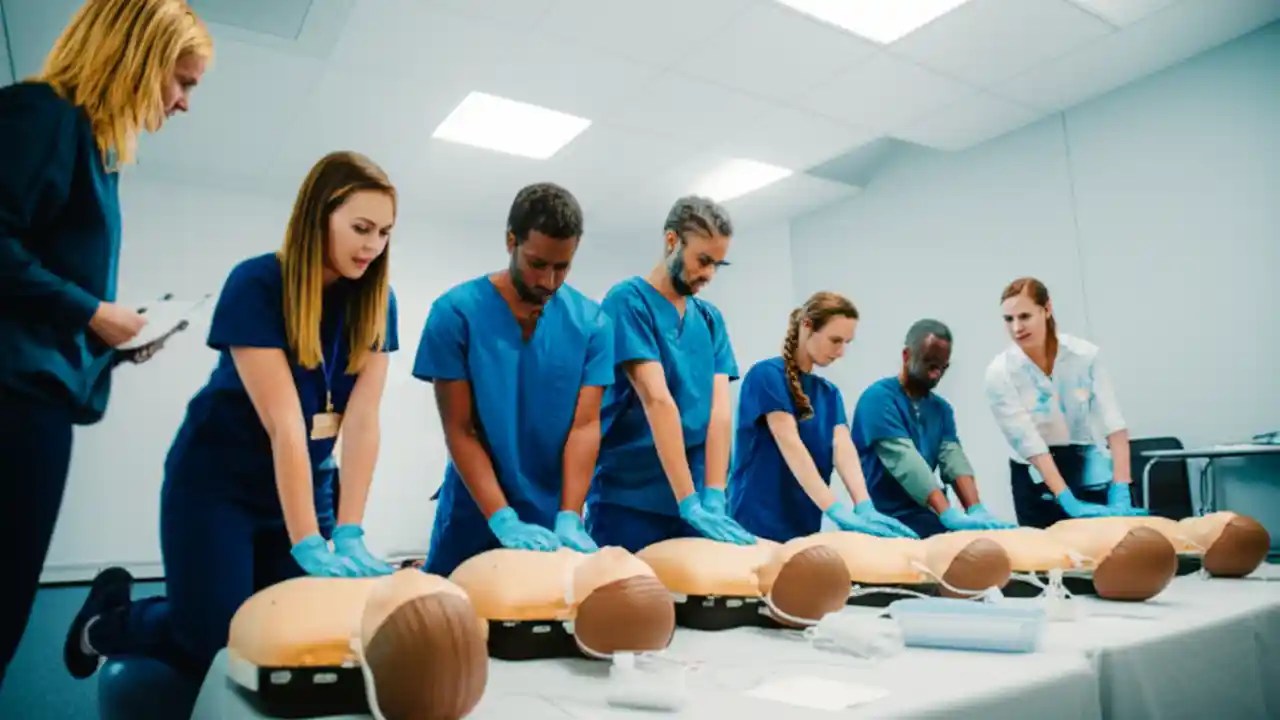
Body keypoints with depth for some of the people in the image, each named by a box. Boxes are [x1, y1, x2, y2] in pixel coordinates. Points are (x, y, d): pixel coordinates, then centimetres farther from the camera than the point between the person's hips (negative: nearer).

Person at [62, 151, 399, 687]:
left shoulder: (376, 300, -8)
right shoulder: (256, 284, -21)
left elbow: (362, 419, -14)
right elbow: (283, 422, -28)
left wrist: (348, 534, -21)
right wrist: (308, 545, -30)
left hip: (305, 483, 5)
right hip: (217, 480, -5)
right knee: (213, 644, -2)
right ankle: (109, 619, 30)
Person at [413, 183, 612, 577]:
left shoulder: (591, 323, -6)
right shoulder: (456, 312, -12)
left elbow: (585, 426, -9)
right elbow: (459, 430, -13)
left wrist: (569, 518, -20)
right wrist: (504, 521, -21)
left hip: (554, 517, 1)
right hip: (474, 516, -1)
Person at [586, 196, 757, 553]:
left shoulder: (710, 319, 9)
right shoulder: (629, 300, -9)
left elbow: (719, 408, 0)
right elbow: (657, 400, -18)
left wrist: (713, 498, -12)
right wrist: (690, 502, -22)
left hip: (695, 500, 5)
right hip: (627, 499, -5)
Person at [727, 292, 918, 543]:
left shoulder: (829, 393, 11)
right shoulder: (767, 375, -10)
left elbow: (843, 448, -4)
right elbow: (790, 446, -20)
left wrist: (864, 507, -21)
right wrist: (837, 511, -27)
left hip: (805, 526, 6)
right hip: (759, 525, -6)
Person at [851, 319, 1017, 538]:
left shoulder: (942, 408, 12)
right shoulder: (879, 397, -11)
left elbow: (954, 459, -3)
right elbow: (905, 462, -23)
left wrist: (977, 512, -20)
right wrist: (950, 516, -32)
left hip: (927, 519, 7)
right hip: (885, 521, -7)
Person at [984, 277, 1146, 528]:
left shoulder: (1085, 355, -10)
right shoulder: (999, 373, -15)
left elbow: (1114, 424, -16)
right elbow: (1029, 443, -21)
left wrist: (1121, 493, -25)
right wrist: (1070, 503, -27)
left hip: (1088, 470, 1)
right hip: (1036, 479, -1)